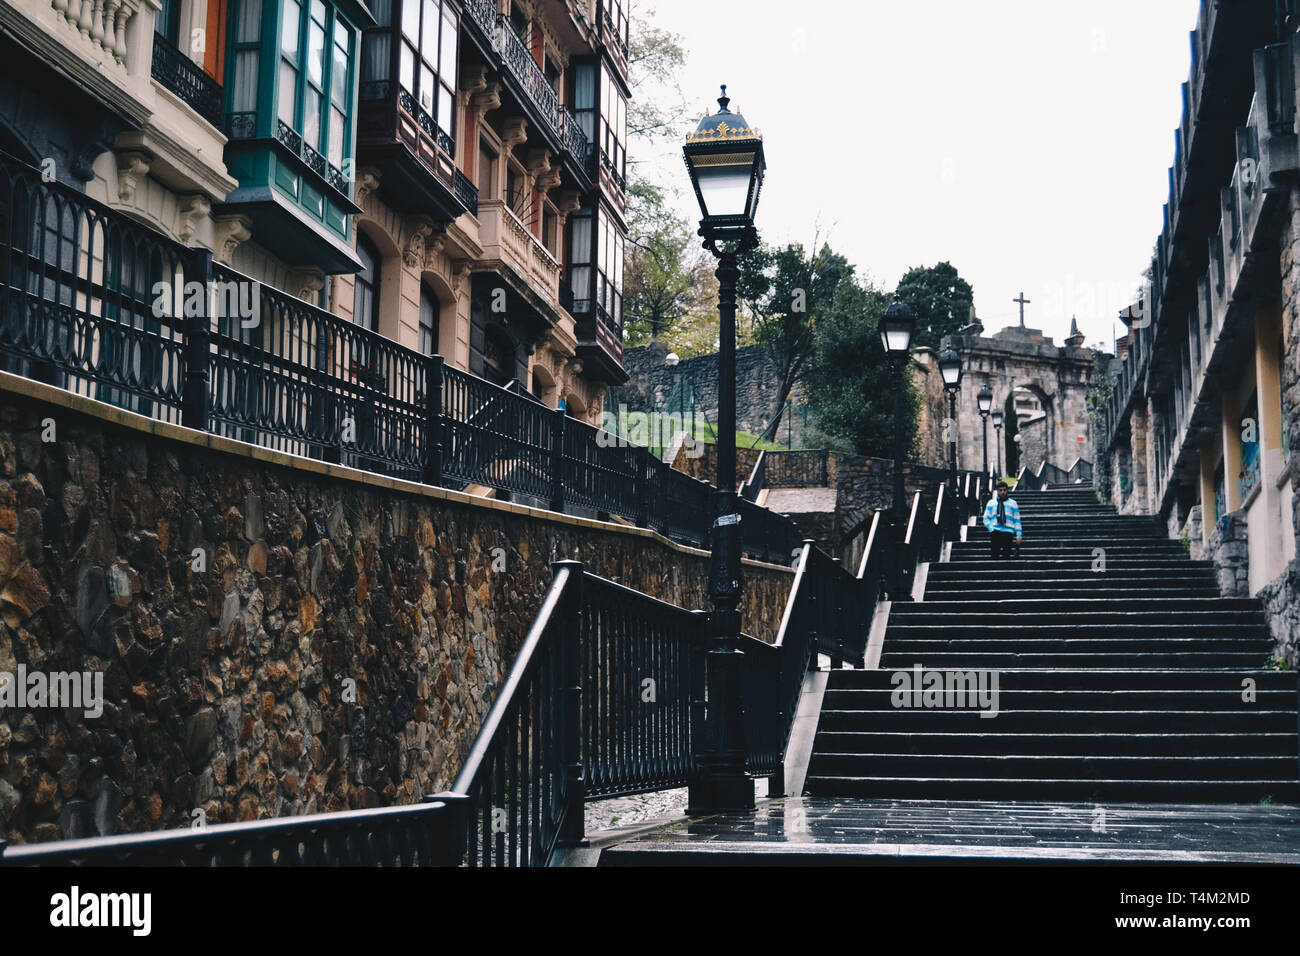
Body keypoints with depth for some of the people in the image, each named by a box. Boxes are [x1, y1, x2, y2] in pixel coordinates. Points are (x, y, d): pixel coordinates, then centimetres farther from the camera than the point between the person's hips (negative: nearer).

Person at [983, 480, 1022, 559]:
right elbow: (986, 518, 13)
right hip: (995, 533, 1)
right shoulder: (991, 502, 15)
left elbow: (1017, 520, 10)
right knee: (995, 554, -6)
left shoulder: (1013, 503, 13)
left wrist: (1018, 535, 1)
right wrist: (991, 528, -6)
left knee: (1007, 554, -9)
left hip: (1008, 532, -1)